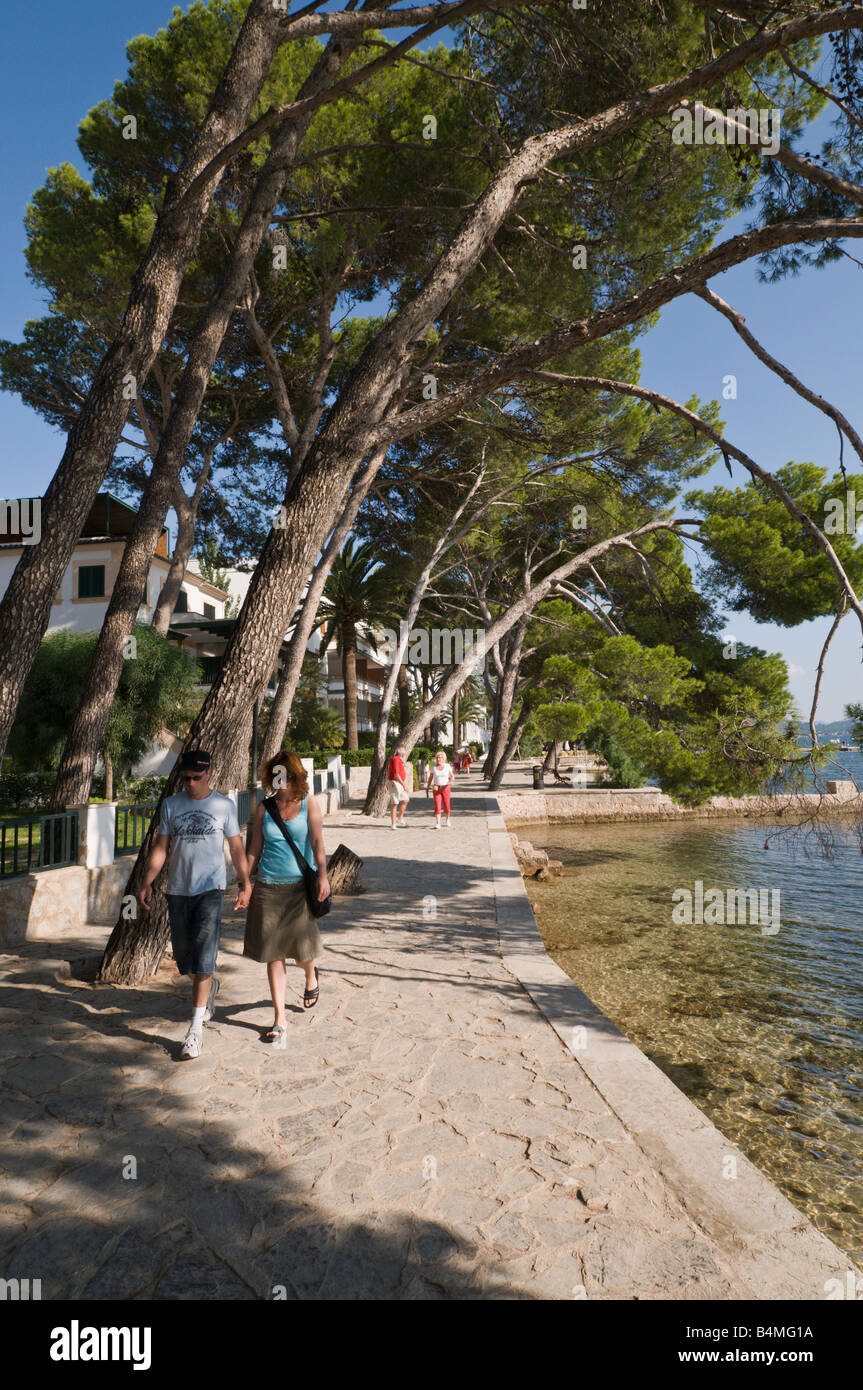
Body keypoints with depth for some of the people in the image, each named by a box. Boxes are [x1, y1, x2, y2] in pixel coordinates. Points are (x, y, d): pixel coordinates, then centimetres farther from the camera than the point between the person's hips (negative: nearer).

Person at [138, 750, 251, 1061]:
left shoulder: (224, 805, 1)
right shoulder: (170, 805, 7)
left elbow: (237, 848, 5)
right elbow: (161, 847, 8)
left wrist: (244, 884, 0)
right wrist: (147, 883, -2)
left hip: (210, 889, -3)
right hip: (177, 890, 3)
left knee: (203, 958, -10)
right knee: (183, 956, 12)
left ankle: (196, 1029, -3)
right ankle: (209, 987, 43)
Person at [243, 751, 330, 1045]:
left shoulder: (309, 804, -1)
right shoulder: (264, 808, 5)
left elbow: (317, 842, -12)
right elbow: (255, 849, 9)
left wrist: (322, 876, -25)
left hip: (301, 886, -2)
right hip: (268, 888, 2)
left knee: (302, 949, 5)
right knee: (273, 953, 2)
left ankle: (311, 977, 42)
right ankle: (279, 1020, 12)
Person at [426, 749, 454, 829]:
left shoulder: (447, 766, -2)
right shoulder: (433, 767, 1)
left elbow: (452, 776, 3)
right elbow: (430, 778, 8)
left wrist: (451, 780, -20)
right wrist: (427, 788, 5)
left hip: (445, 788, 0)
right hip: (436, 788, 0)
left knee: (446, 806, 3)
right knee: (437, 806, -10)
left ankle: (447, 820, 30)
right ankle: (437, 824, -10)